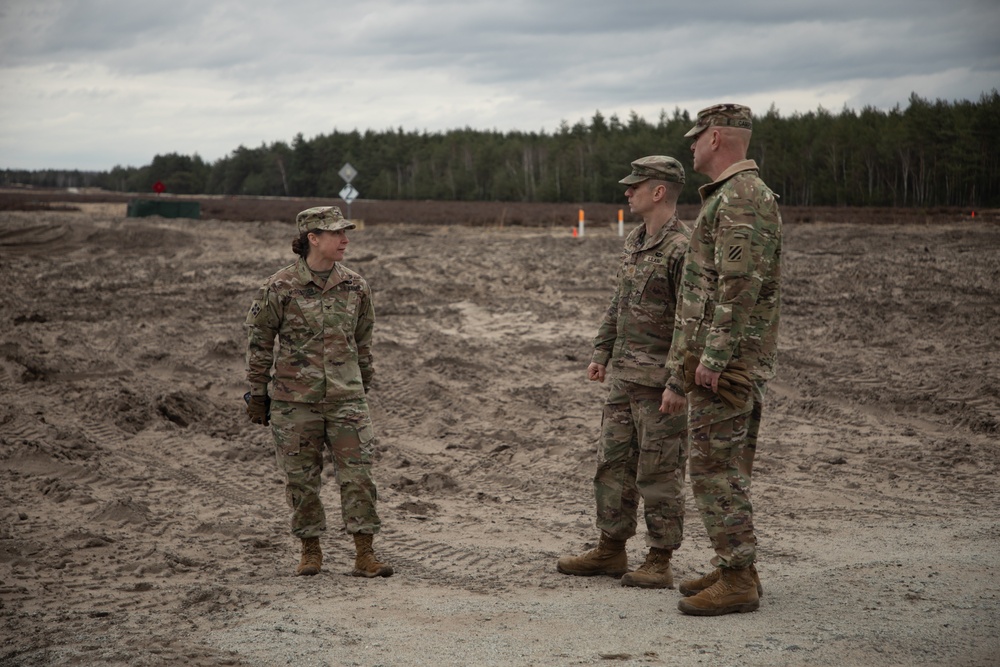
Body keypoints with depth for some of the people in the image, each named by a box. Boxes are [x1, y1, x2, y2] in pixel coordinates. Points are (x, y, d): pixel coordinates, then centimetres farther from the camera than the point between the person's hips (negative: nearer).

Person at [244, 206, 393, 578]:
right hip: (295, 401, -2)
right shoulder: (280, 288, -6)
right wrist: (257, 393, 0)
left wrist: (364, 389, 17)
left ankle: (364, 554, 3)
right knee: (301, 478, 6)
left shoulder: (355, 287, 5)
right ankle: (310, 550, 22)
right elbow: (258, 341, 0)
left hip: (346, 398, 2)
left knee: (358, 474, -3)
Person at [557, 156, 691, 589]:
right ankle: (610, 550, 24)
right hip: (623, 375, 9)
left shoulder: (680, 249, -16)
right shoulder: (634, 241, 13)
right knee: (613, 462, 13)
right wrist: (602, 351, 19)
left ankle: (659, 562, 8)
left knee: (659, 472, -1)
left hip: (660, 381, -9)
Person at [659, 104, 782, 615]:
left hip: (725, 364, -11)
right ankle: (734, 568, 23)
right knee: (727, 468, 15)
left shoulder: (741, 198, -15)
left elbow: (741, 285, -23)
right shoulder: (728, 198, 20)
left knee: (715, 469, -8)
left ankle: (737, 582, -5)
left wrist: (712, 357, -23)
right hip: (738, 362, 11)